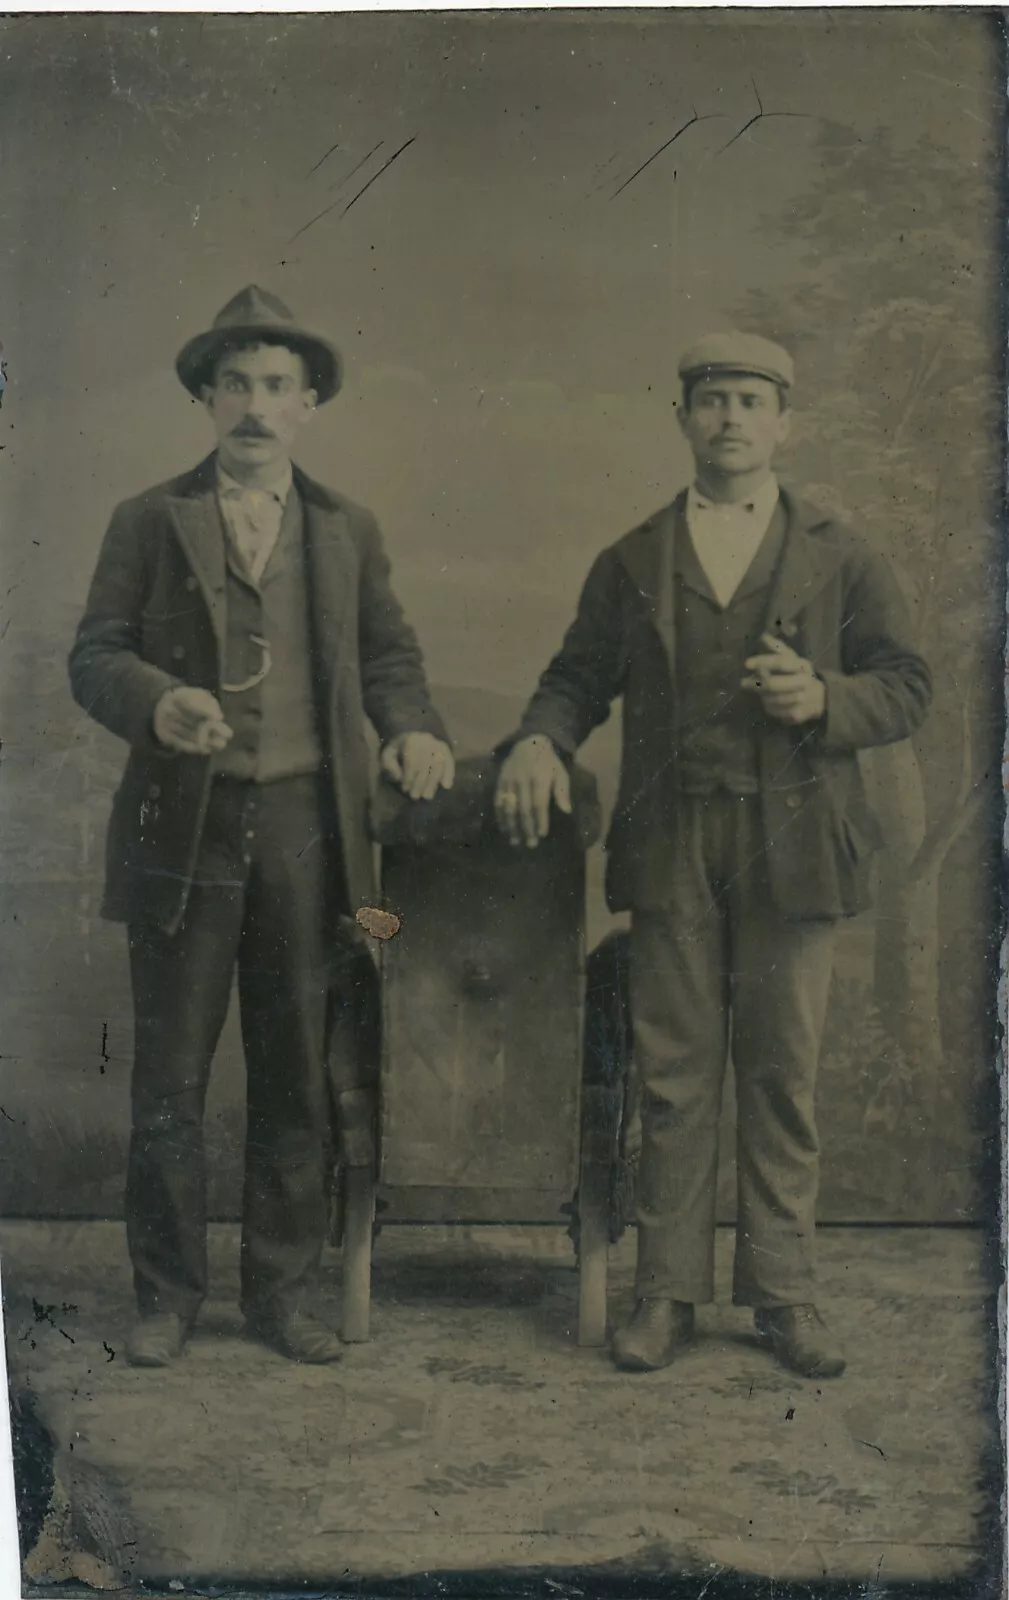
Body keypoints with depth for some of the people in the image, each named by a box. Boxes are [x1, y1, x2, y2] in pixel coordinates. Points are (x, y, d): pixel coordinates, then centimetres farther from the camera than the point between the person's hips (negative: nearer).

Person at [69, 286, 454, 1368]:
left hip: (304, 832, 2)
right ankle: (167, 1295, 20)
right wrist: (157, 704, -21)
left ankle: (281, 1291, 22)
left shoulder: (347, 531, 14)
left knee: (293, 1076, 8)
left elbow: (387, 656, 16)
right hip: (182, 832, -2)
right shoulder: (148, 522, 6)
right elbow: (94, 655, 0)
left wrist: (414, 729, -5)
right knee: (168, 1079, 5)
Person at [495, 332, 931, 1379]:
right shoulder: (631, 563, 15)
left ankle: (783, 1292, 16)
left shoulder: (839, 559, 11)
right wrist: (539, 743, -7)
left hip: (793, 846, 0)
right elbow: (579, 676, 13)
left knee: (783, 1074, 4)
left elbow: (907, 686, 8)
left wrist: (826, 698, -11)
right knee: (672, 1075, 3)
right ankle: (667, 1290, 12)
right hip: (669, 849, 1)